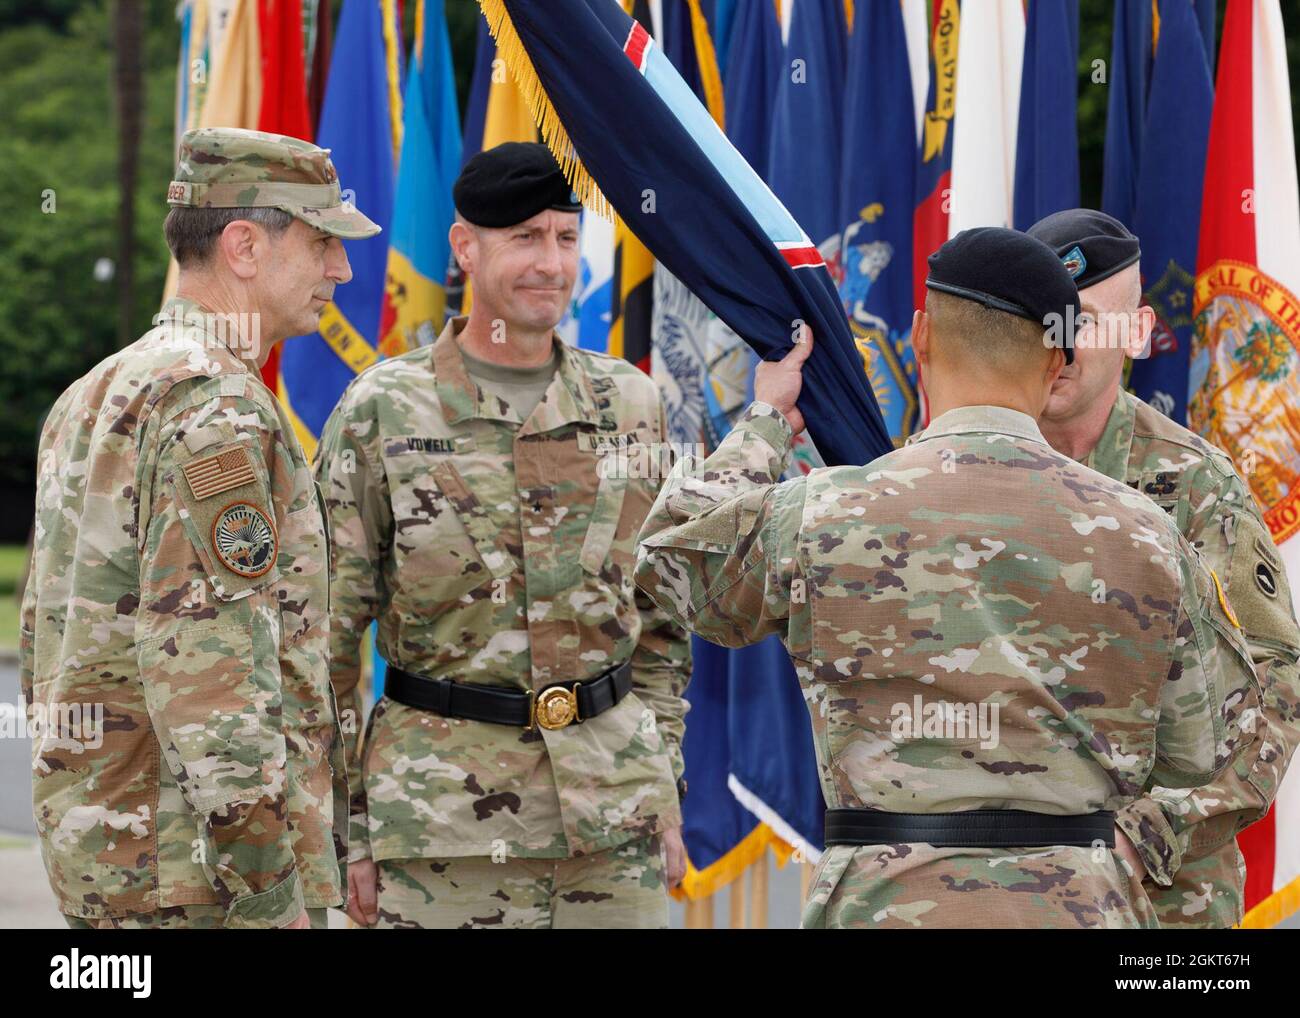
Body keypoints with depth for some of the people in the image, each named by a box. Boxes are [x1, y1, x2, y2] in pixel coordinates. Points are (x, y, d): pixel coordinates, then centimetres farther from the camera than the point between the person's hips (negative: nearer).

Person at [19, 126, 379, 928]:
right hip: (199, 871, -10)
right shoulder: (217, 412, -16)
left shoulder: (94, 397, 15)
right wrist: (273, 902, -22)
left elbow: (47, 637, 20)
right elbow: (206, 665, -23)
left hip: (96, 854, 10)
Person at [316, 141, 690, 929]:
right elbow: (328, 648, -1)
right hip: (446, 825, -3)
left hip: (614, 814, 3)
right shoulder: (381, 413, -3)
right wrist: (346, 834, -4)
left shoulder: (628, 404, 8)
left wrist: (666, 794, 10)